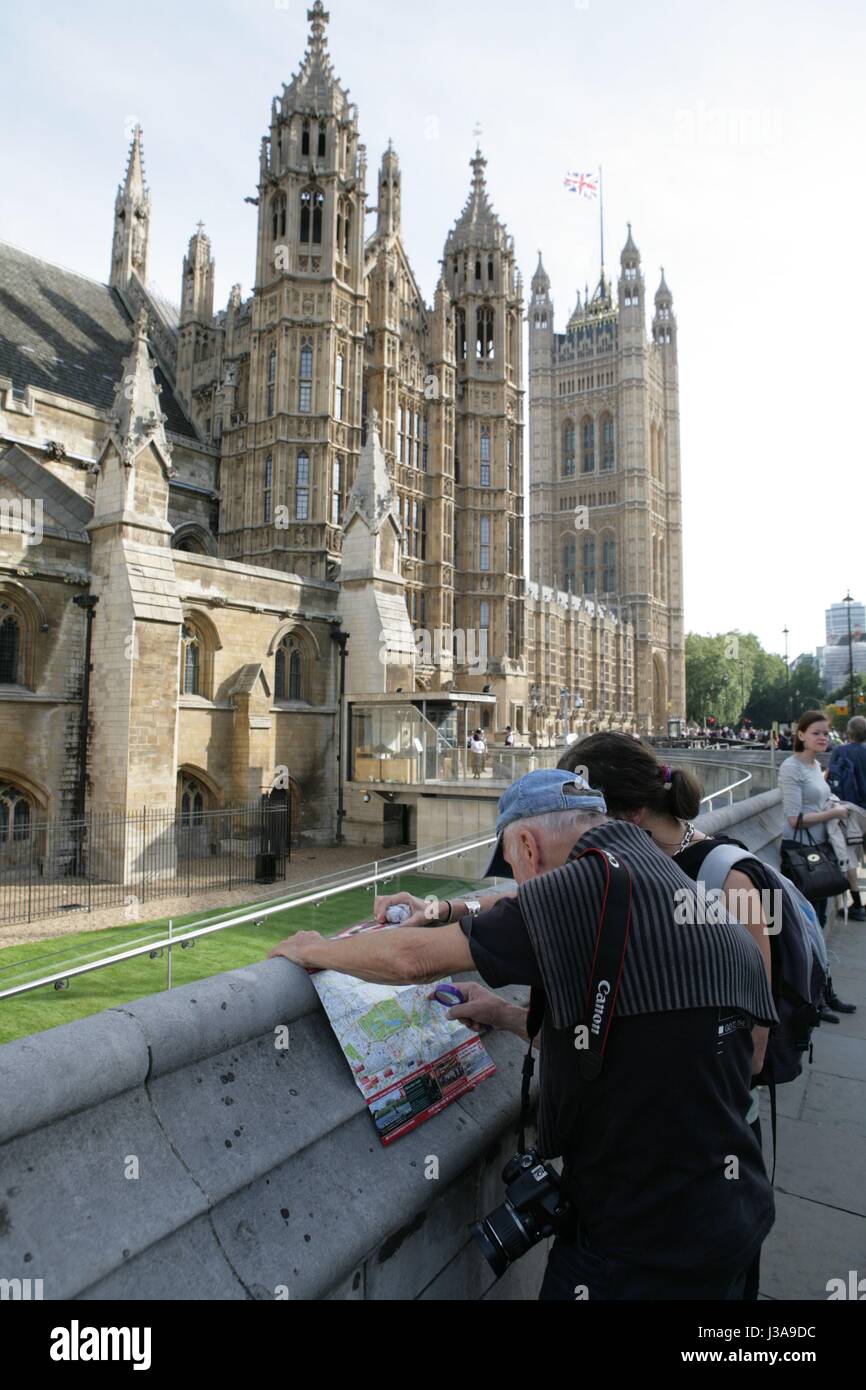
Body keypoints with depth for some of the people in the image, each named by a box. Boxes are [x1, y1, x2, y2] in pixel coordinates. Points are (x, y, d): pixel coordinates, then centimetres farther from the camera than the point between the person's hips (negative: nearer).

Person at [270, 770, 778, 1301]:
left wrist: (315, 950, -2)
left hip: (642, 1249, -8)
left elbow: (411, 959, -19)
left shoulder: (596, 884, -22)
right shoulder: (676, 886, 4)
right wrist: (505, 1014, 15)